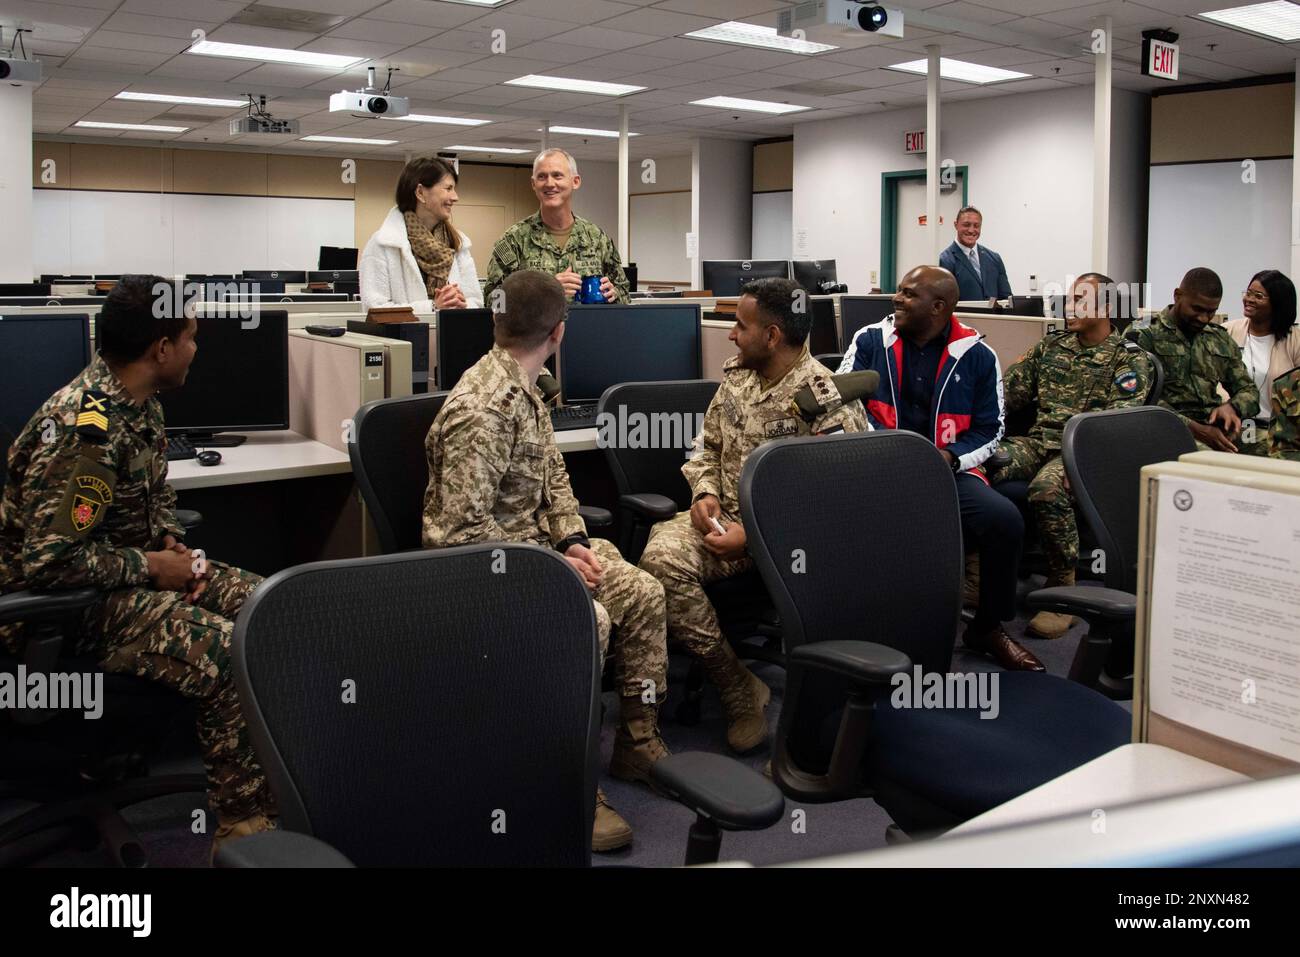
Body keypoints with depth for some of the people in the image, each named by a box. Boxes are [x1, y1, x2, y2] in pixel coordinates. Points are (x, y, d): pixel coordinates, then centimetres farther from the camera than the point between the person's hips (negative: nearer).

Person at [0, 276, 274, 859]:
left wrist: (173, 542, 1)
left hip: (134, 567, 10)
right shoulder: (85, 430, -28)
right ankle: (243, 825, -9)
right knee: (232, 654, -26)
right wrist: (149, 567, -19)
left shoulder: (139, 401, 3)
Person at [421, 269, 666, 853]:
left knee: (643, 594, 0)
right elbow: (462, 530, -27)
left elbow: (552, 475, 16)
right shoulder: (482, 409, -25)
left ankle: (638, 744, 12)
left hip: (533, 543, 10)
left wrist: (573, 541, -1)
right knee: (586, 620, -30)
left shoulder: (524, 389, 7)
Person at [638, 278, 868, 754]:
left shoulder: (828, 404, -15)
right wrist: (705, 491, -2)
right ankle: (738, 687, -10)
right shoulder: (736, 372, 8)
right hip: (725, 517, 6)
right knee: (661, 558, -24)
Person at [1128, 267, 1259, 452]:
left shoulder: (1221, 339, 18)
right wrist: (1194, 428, -20)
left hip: (1215, 429, 7)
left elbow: (1248, 390, 21)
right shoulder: (1144, 334, -1)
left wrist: (1232, 407, -4)